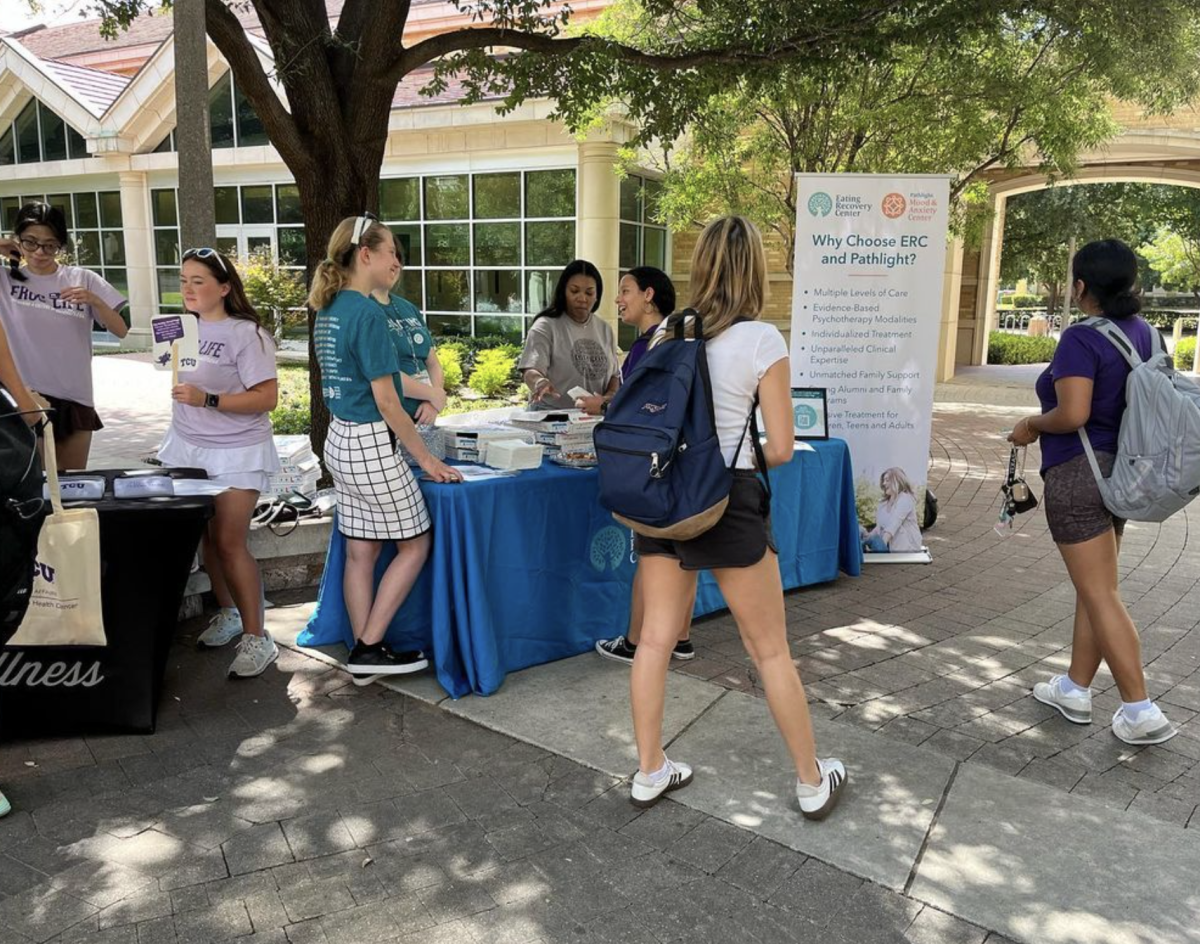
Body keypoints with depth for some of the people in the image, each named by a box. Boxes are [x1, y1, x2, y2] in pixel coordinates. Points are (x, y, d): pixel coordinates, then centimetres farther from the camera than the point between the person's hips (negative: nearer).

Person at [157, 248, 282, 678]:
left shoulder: (246, 334, -12)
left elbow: (267, 398, -18)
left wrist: (207, 400, -25)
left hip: (236, 453, -6)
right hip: (187, 447, 6)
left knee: (229, 541, -9)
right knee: (205, 536, 8)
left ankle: (256, 637, 0)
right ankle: (228, 613, 27)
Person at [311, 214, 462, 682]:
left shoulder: (328, 311, 10)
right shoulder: (368, 313, -18)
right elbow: (386, 402, -18)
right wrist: (425, 458, -10)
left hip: (340, 441, 9)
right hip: (371, 445, -9)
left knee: (360, 551, 12)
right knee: (415, 544, 5)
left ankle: (364, 655, 20)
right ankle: (369, 647, 7)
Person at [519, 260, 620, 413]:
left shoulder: (605, 330, 13)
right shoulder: (545, 326, -1)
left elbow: (614, 375, 15)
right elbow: (531, 371, -13)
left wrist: (607, 400, -6)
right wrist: (541, 382, -36)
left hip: (594, 417, 3)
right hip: (551, 416, -2)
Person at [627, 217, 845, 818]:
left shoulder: (667, 334, 3)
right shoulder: (762, 341, -9)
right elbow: (780, 449, -7)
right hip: (725, 498, -4)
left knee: (656, 638, 13)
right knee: (771, 650, 9)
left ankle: (649, 773, 25)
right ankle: (812, 781, 24)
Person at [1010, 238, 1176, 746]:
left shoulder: (1082, 338, -18)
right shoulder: (1146, 333, 8)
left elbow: (1072, 414, -24)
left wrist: (1031, 426, -7)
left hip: (1081, 474, -9)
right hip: (1122, 471, 9)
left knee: (1101, 595, -2)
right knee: (1093, 587, 16)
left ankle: (1141, 711, 2)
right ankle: (1075, 689, 27)